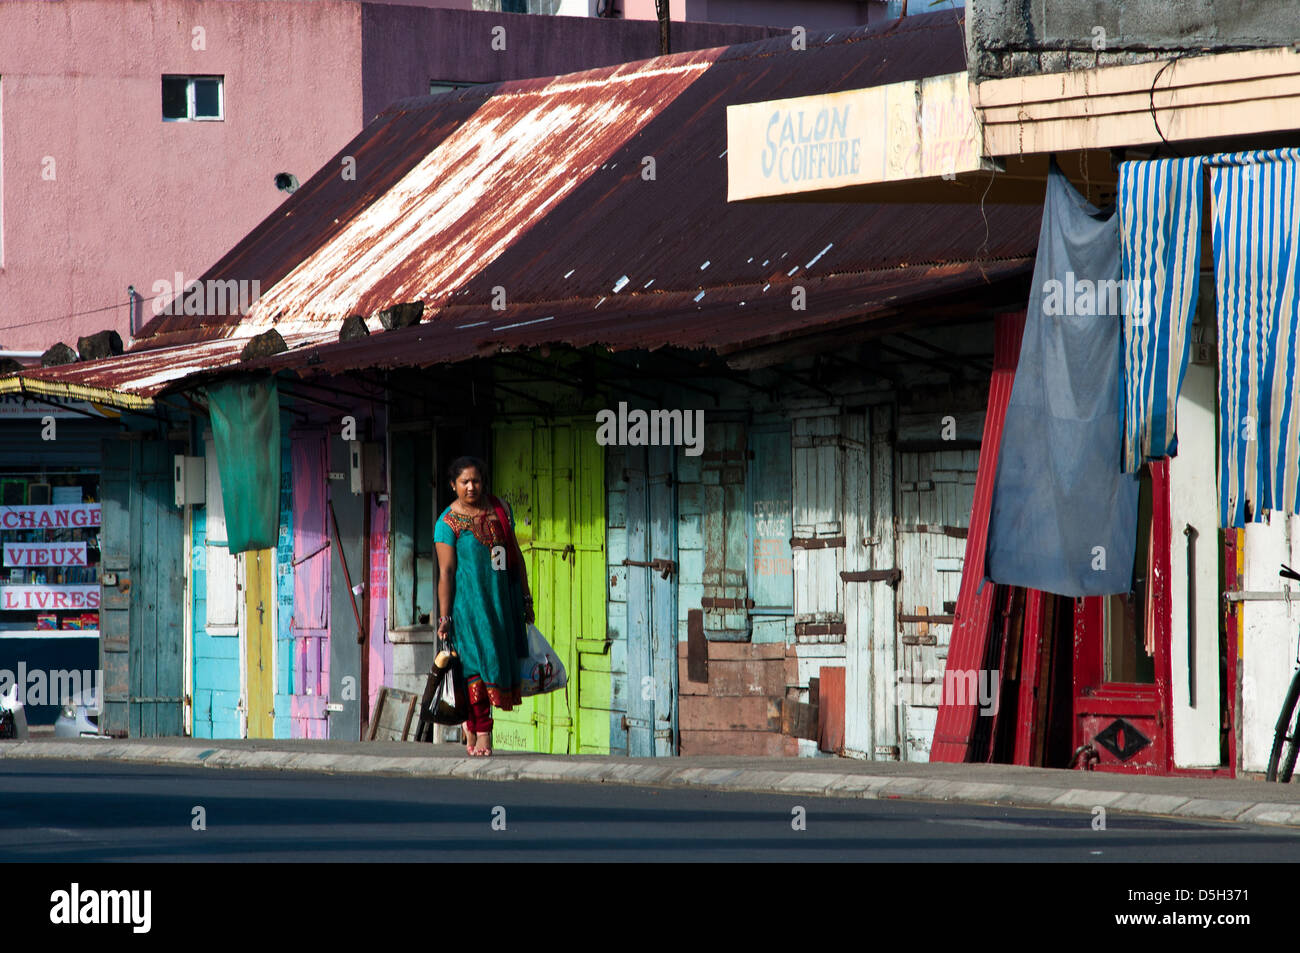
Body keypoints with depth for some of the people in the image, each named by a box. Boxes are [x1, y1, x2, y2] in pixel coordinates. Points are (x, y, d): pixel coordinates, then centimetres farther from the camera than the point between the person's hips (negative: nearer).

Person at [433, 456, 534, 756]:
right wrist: (444, 617, -13)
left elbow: (515, 555, 14)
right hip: (468, 600, -5)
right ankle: (482, 734, -2)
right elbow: (446, 572, -9)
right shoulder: (448, 522, -6)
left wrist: (525, 598, 13)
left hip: (501, 597, 5)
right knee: (477, 658, -9)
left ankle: (471, 724, 18)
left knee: (497, 659, 4)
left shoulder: (500, 510, 8)